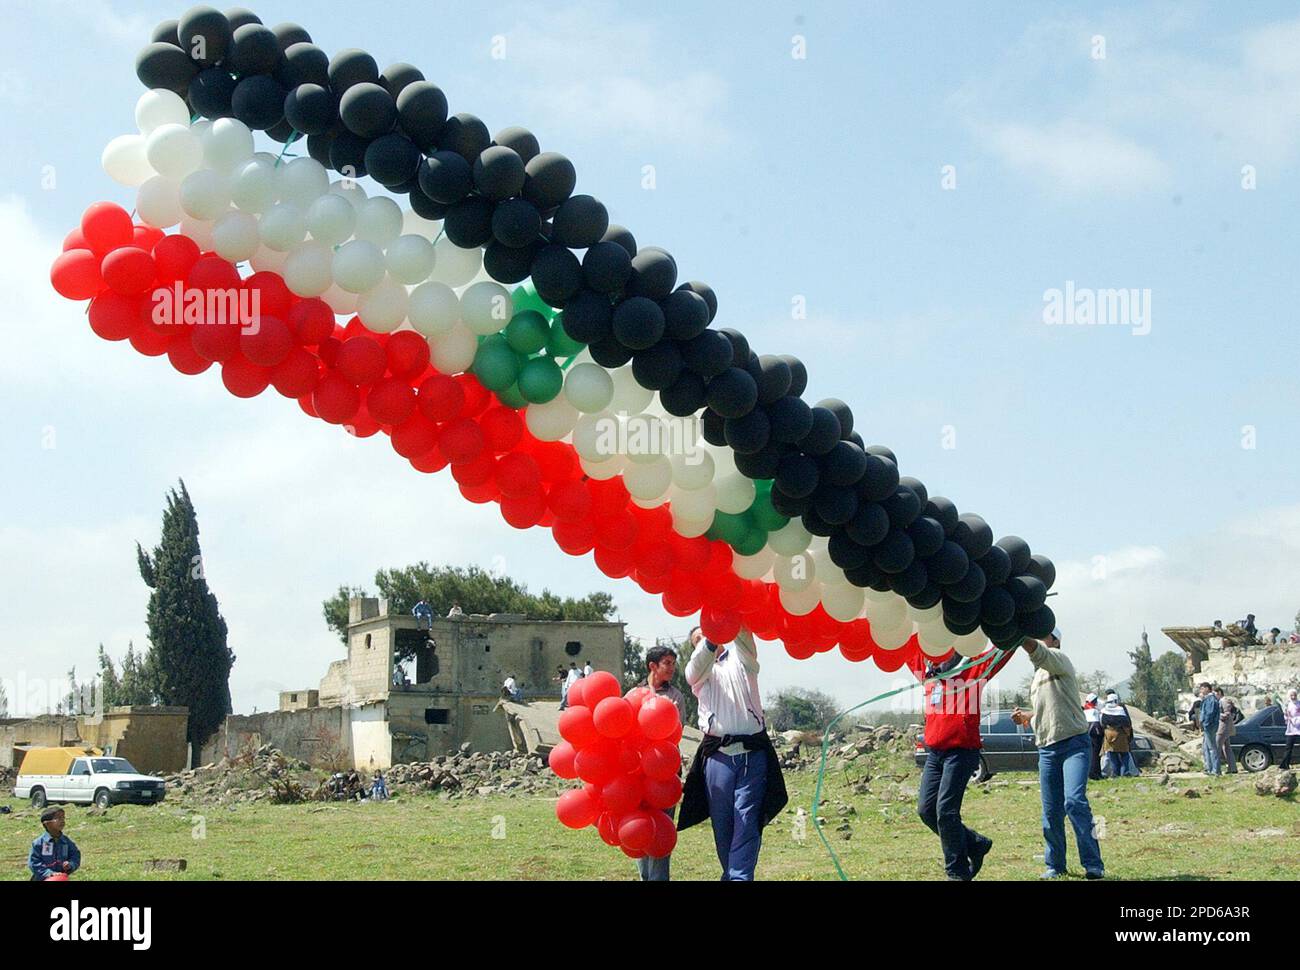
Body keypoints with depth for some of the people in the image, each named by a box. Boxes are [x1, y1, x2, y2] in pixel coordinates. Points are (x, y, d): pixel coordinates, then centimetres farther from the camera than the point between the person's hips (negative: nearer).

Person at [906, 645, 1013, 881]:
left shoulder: (974, 669, -2)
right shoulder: (927, 670, 12)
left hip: (961, 751, -6)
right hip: (934, 752, 6)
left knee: (945, 810, -12)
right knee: (926, 810, 4)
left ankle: (958, 872, 0)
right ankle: (975, 844, 22)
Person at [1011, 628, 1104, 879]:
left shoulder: (1059, 660, -2)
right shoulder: (1036, 678, 23)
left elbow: (1035, 650, -25)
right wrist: (1025, 718, 12)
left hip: (1074, 743, -8)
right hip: (1047, 749, 8)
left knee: (1075, 801, -20)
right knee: (1051, 811, 5)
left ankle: (1093, 864, -18)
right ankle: (1055, 865, 16)